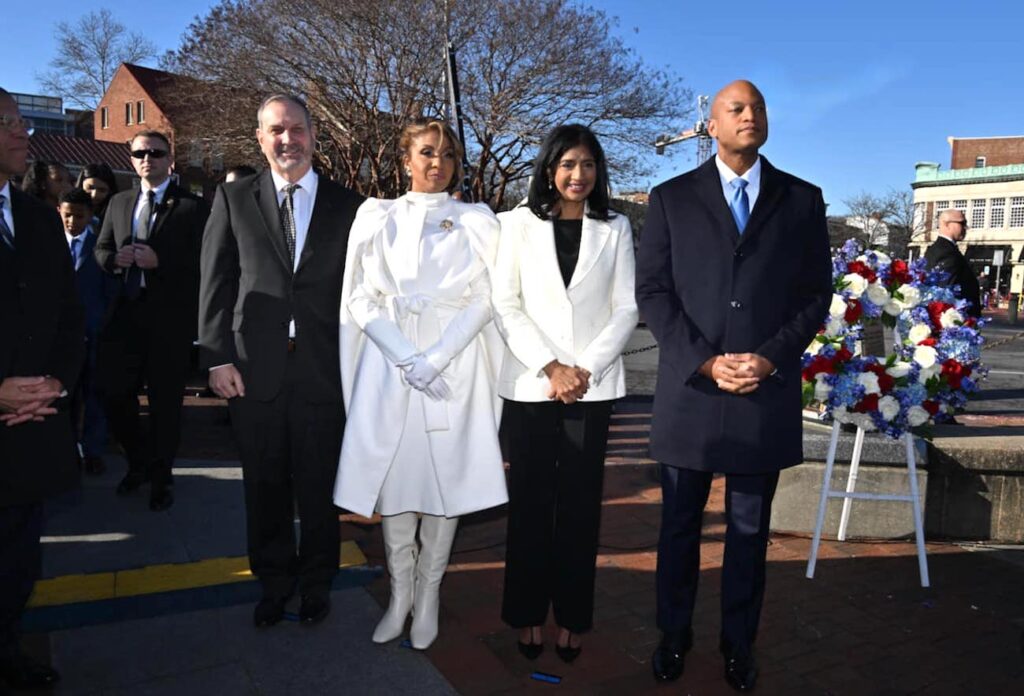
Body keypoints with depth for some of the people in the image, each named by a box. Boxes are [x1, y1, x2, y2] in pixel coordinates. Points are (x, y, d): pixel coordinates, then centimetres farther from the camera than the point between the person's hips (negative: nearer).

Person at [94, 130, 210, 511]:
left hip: (170, 317, -5)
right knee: (112, 392, 5)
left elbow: (202, 262, -9)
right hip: (125, 312, 5)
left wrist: (159, 260, -22)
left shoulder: (192, 207, -3)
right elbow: (100, 249, 17)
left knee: (165, 401, 5)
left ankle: (161, 477, 24)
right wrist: (114, 258, -6)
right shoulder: (119, 202, 14)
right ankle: (140, 462, 30)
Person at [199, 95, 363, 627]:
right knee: (265, 485, 13)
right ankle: (273, 583, 33)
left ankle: (316, 584, 30)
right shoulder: (233, 199, 7)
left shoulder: (347, 206, 5)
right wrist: (217, 358, -4)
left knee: (319, 485, 10)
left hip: (324, 369, -1)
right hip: (254, 369, 1)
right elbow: (215, 284, 4)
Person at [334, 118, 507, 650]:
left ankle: (428, 594, 18)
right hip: (388, 367, 1)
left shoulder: (476, 221, 7)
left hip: (454, 369, 0)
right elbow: (362, 298, 2)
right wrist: (407, 359, -11)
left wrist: (435, 360, -14)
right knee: (393, 479, 4)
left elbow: (482, 300, -1)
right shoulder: (378, 218, 9)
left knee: (445, 481, 3)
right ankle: (399, 593, 20)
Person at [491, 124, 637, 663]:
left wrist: (585, 369, -9)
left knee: (579, 503, 6)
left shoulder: (615, 228, 9)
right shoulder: (519, 223, 5)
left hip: (593, 385, 1)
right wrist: (549, 367, -12)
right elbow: (506, 305, -1)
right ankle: (527, 613, 18)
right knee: (530, 501, 5)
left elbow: (626, 308, 4)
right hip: (529, 383, -1)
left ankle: (571, 616, 17)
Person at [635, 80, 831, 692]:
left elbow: (816, 295, 5)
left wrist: (771, 358, -10)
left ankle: (739, 643, 30)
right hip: (690, 388, 0)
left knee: (750, 530, 12)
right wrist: (705, 362, -12)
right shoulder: (672, 198, 4)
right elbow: (652, 291, -1)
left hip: (768, 393, 1)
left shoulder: (803, 200, 8)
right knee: (680, 525, 12)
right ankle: (674, 635, 30)